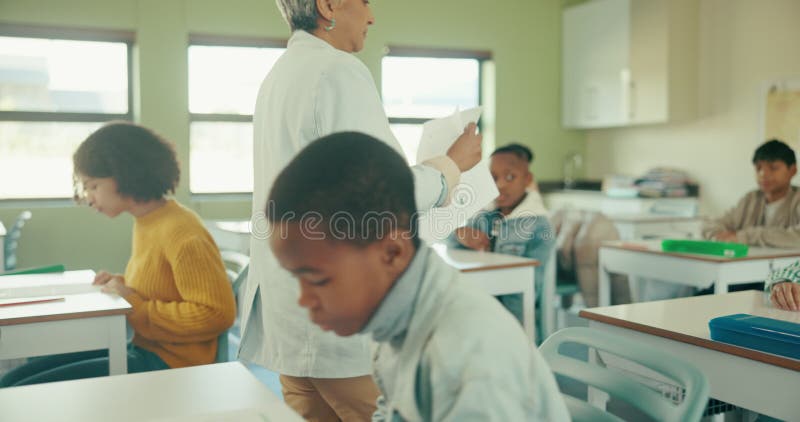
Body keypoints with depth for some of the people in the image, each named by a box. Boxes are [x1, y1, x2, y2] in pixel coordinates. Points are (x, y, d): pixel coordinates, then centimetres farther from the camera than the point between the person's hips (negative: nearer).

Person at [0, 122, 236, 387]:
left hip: (169, 365, -9)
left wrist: (137, 307, -18)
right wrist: (121, 284, 7)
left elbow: (217, 314, -24)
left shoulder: (181, 233, -18)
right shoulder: (145, 223, 10)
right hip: (141, 350, 9)